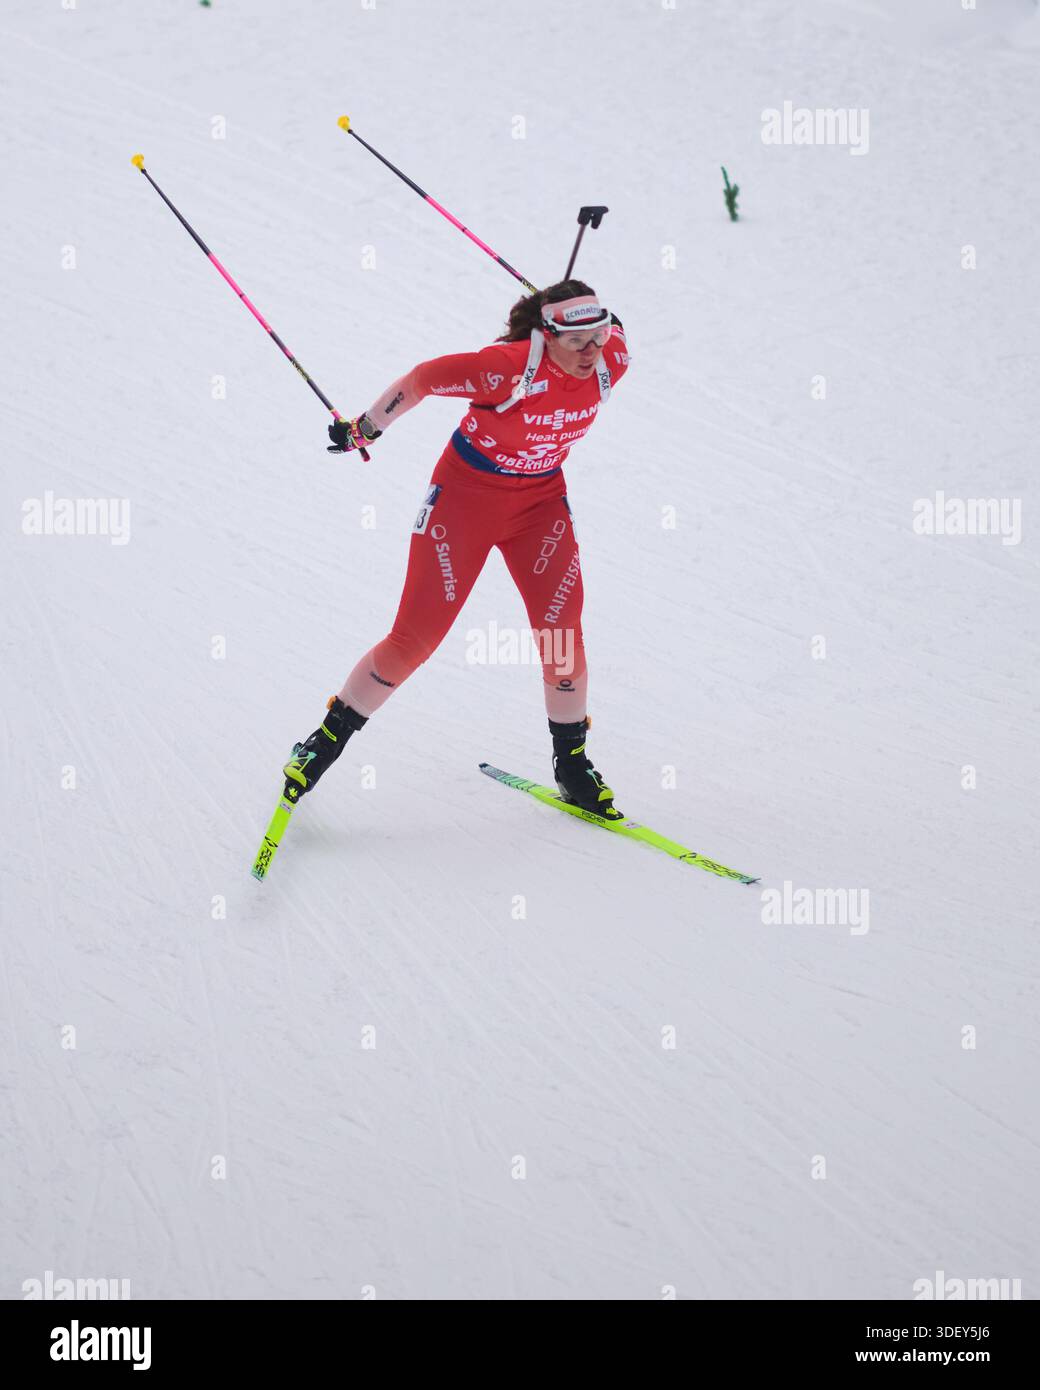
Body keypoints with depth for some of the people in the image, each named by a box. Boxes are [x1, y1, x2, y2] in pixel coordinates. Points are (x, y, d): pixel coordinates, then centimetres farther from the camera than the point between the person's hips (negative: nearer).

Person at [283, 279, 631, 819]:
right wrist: (363, 430, -7)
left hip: (540, 500, 4)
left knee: (562, 630, -8)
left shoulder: (610, 362, -17)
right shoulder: (508, 368, -32)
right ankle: (327, 739, 15)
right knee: (416, 637, -2)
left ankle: (571, 760, 12)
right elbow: (420, 379, -19)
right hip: (466, 495, -4)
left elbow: (613, 330, 8)